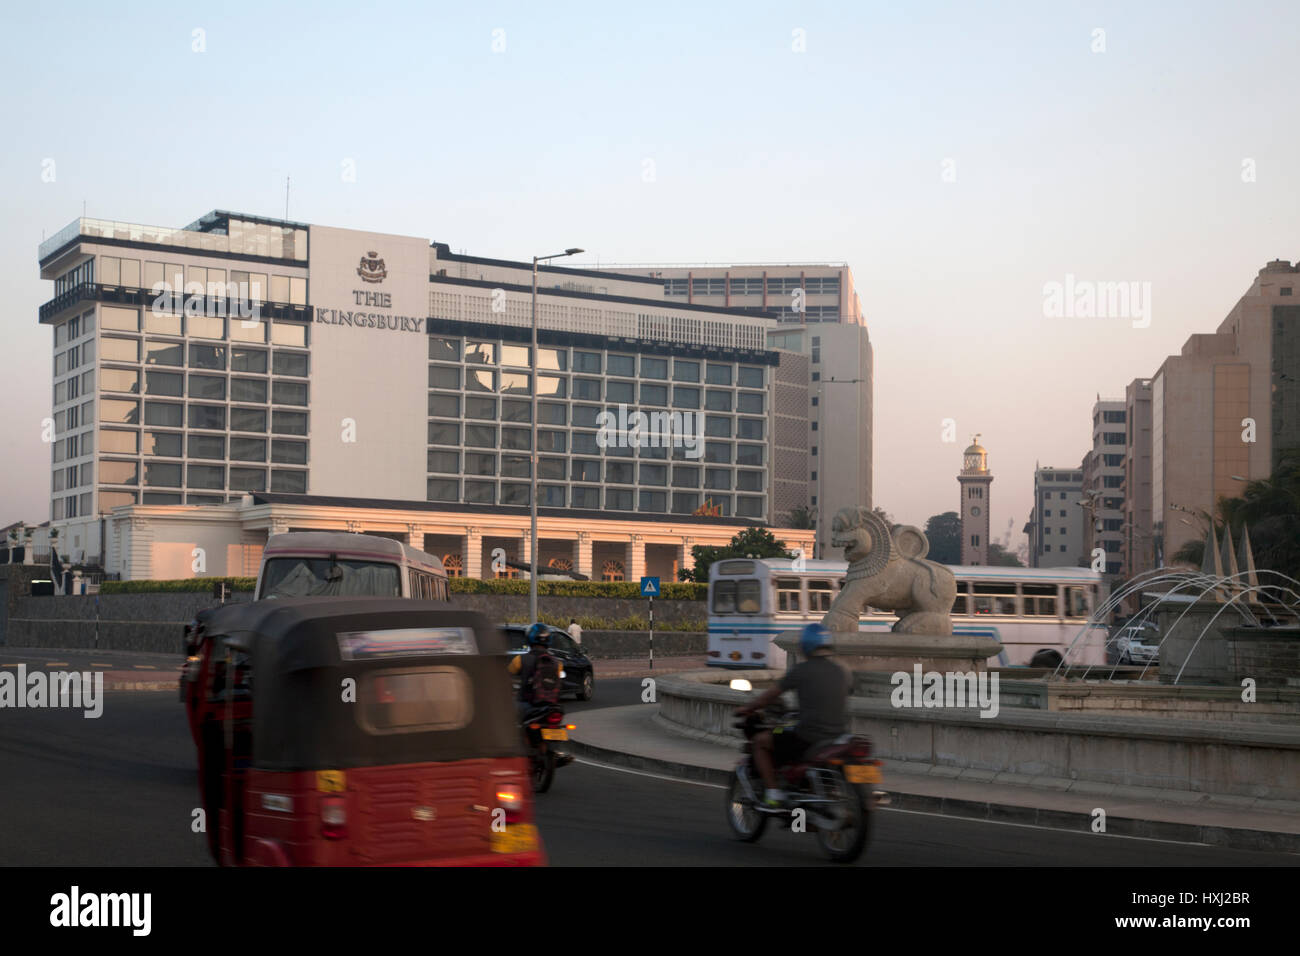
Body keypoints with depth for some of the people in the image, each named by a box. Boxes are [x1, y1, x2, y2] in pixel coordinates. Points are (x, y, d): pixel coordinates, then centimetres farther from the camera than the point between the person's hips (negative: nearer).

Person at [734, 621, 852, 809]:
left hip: (809, 740, -6)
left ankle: (774, 794, 3)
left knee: (760, 741, 11)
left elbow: (771, 694, 3)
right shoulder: (844, 672, 9)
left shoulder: (802, 669, -6)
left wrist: (748, 709, 20)